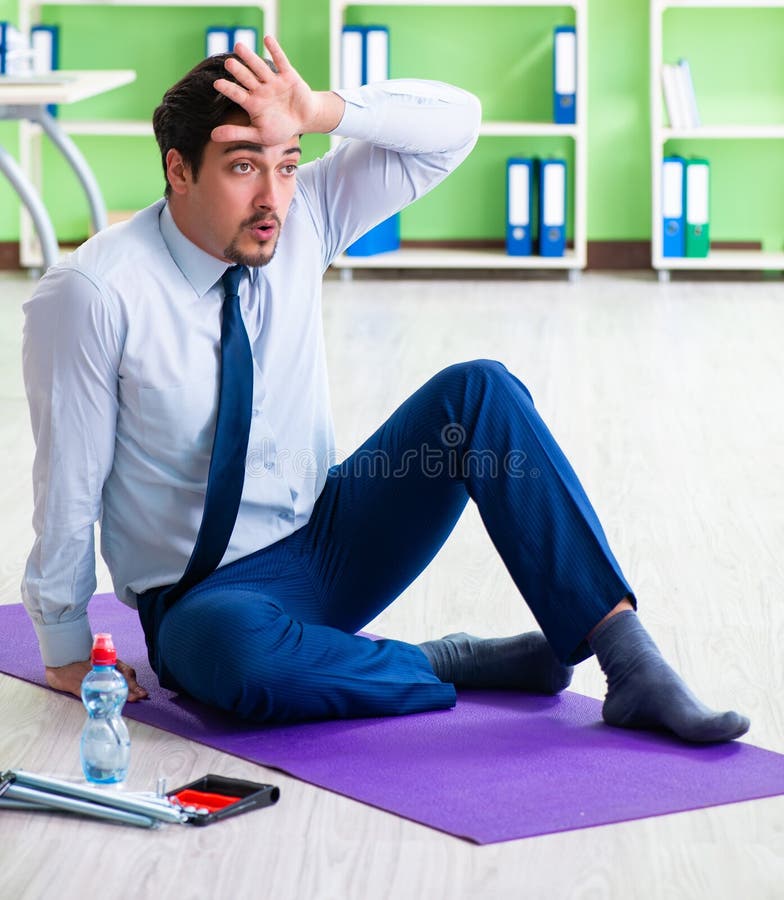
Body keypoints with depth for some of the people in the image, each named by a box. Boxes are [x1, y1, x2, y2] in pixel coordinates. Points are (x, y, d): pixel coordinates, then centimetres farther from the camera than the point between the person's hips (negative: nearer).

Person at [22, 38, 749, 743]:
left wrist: (323, 112, -24)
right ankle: (449, 664, -14)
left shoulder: (303, 215, -5)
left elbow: (454, 122, -8)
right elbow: (69, 484, -11)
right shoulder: (94, 293, -18)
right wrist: (68, 653, -4)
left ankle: (630, 662, -23)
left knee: (477, 392, -18)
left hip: (332, 546, 5)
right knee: (241, 647, -42)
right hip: (206, 601, -5)